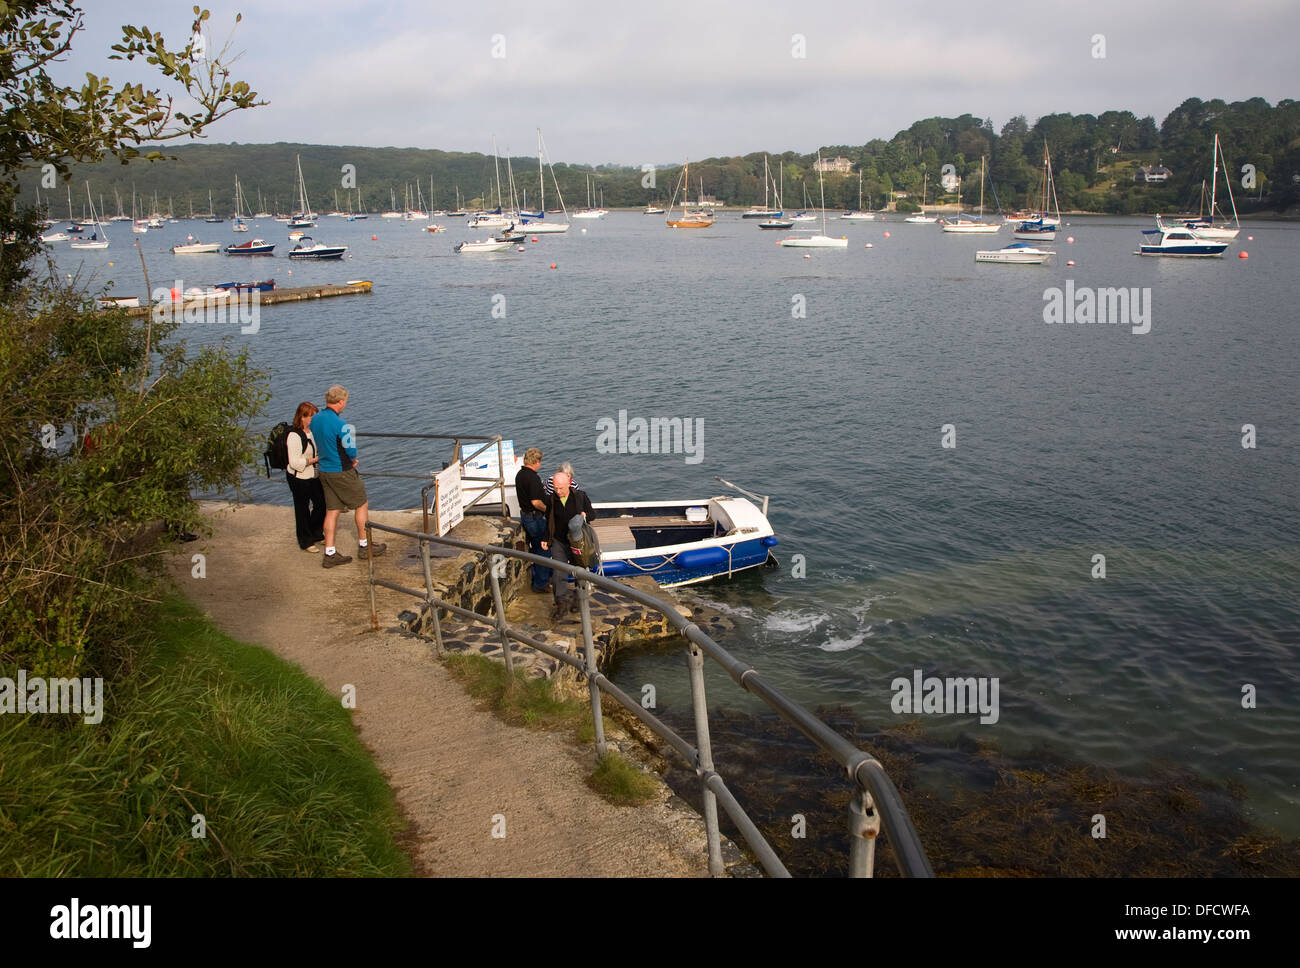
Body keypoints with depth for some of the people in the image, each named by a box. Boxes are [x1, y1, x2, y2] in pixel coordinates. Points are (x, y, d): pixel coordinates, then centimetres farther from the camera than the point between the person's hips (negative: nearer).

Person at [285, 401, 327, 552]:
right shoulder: (294, 436, -20)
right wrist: (315, 459, -24)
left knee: (322, 504, 12)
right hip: (299, 479, -7)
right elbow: (295, 462, -24)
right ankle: (305, 541, 20)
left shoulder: (314, 431, 5)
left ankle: (316, 534, 34)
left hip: (315, 476, 8)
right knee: (302, 509, 6)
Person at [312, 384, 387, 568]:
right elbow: (351, 450, -21)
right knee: (362, 505, 11)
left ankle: (329, 554, 11)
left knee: (332, 510, 11)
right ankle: (364, 546, 20)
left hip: (324, 471, 8)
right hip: (342, 472, -7)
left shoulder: (316, 420, 3)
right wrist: (353, 460, 3)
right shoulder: (339, 423, -22)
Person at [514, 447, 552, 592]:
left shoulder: (519, 475, 7)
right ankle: (541, 584, 6)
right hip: (535, 518, -10)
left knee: (535, 548, 20)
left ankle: (542, 577, 33)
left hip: (525, 515, 10)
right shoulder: (532, 477, -23)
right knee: (543, 549, 0)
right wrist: (547, 509, -10)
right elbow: (536, 502, -27)